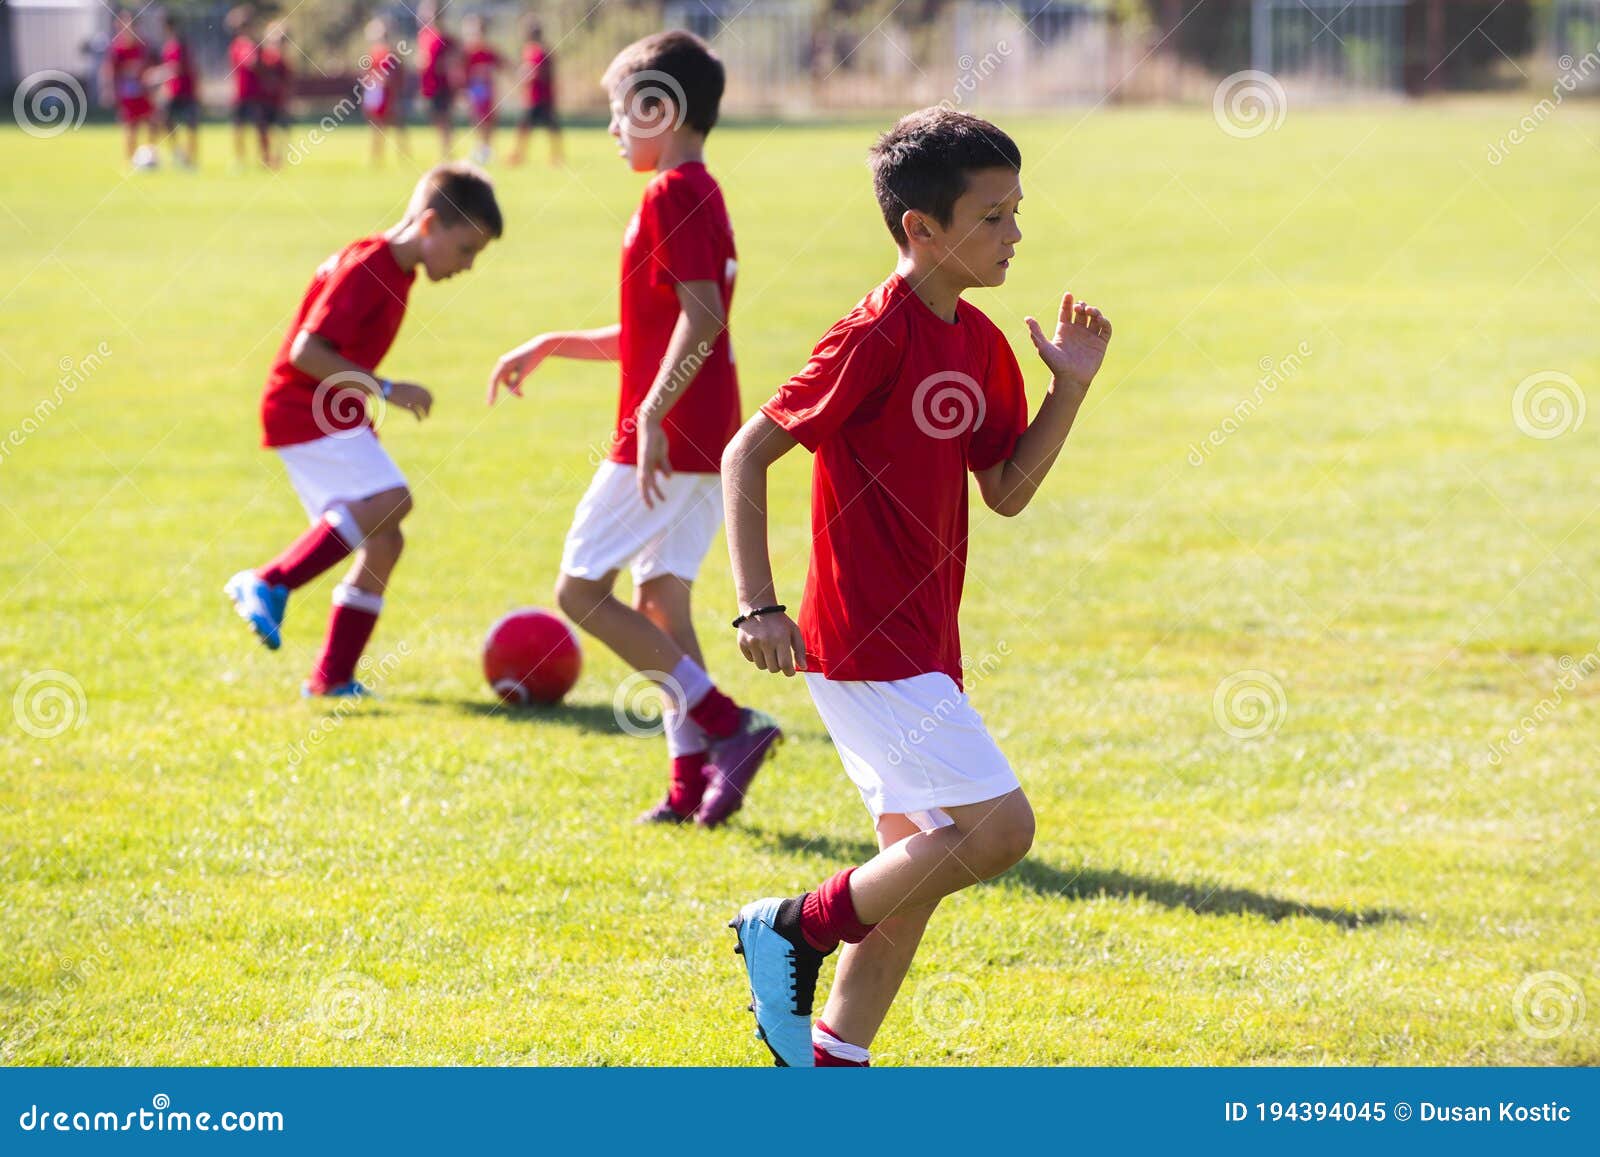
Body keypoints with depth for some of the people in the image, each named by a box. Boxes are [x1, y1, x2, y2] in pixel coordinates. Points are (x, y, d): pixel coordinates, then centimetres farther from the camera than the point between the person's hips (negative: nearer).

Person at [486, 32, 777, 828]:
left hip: (663, 441, -9)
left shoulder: (671, 196, -13)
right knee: (658, 600, 11)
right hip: (705, 442, 9)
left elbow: (701, 316, -25)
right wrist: (551, 346, 25)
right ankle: (692, 783, 7)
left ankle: (725, 724, -12)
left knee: (581, 591, -5)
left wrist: (651, 415, -27)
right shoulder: (700, 196, 17)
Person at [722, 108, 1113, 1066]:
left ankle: (836, 1064, 18)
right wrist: (758, 607, -17)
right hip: (868, 644, -9)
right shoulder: (876, 338, -16)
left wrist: (1070, 388, 1)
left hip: (920, 647, 9)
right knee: (998, 824, -13)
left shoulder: (981, 345, 9)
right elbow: (746, 455, -13)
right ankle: (795, 928, 0)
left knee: (923, 863, 11)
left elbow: (1007, 491, 13)